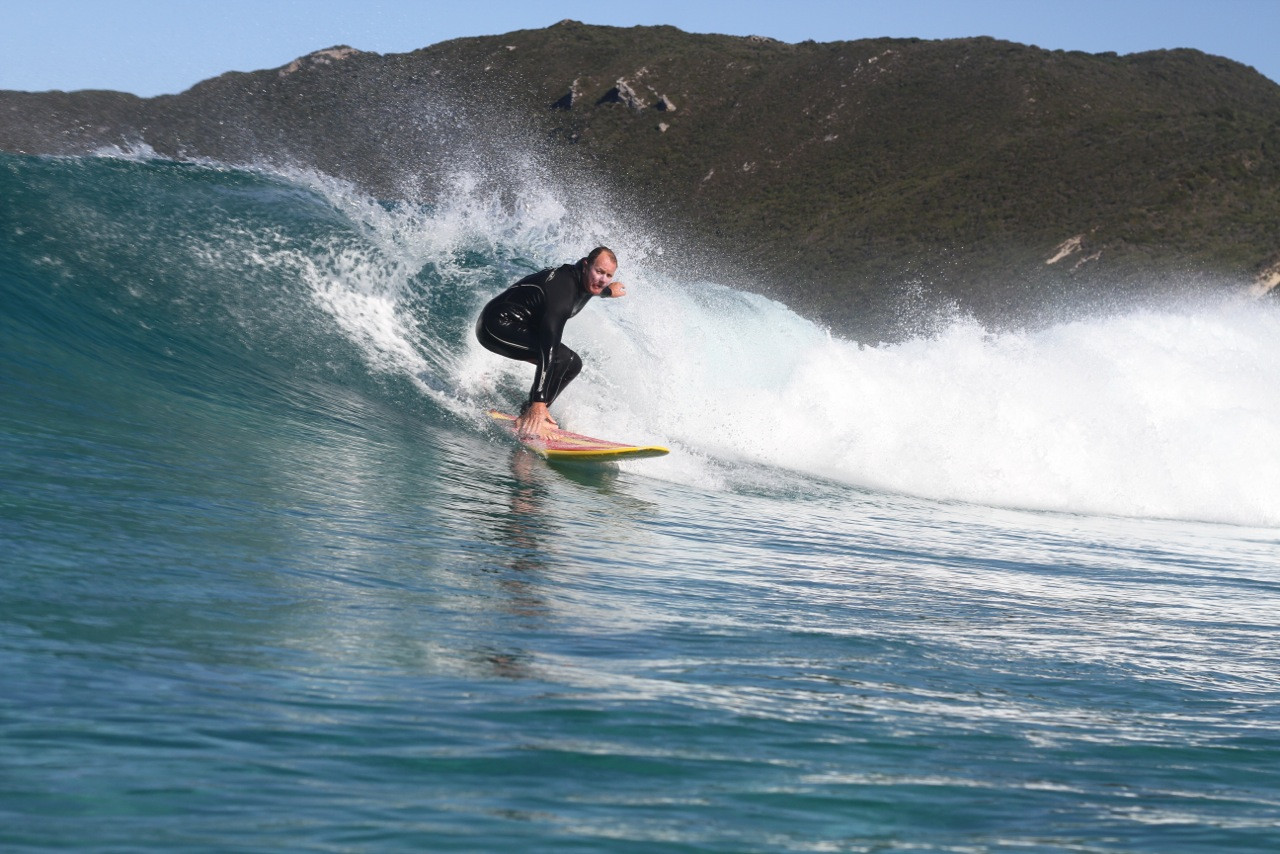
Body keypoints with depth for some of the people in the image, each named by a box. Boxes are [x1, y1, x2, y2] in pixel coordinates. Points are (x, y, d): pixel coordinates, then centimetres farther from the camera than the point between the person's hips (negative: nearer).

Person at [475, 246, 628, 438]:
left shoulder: (579, 277, -2)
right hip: (497, 324, -11)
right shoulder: (562, 289, -30)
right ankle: (530, 420, -22)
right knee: (560, 357, -27)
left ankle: (528, 415, 2)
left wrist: (608, 291, 44)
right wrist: (539, 402, -42)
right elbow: (549, 344, -37)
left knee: (572, 363, 5)